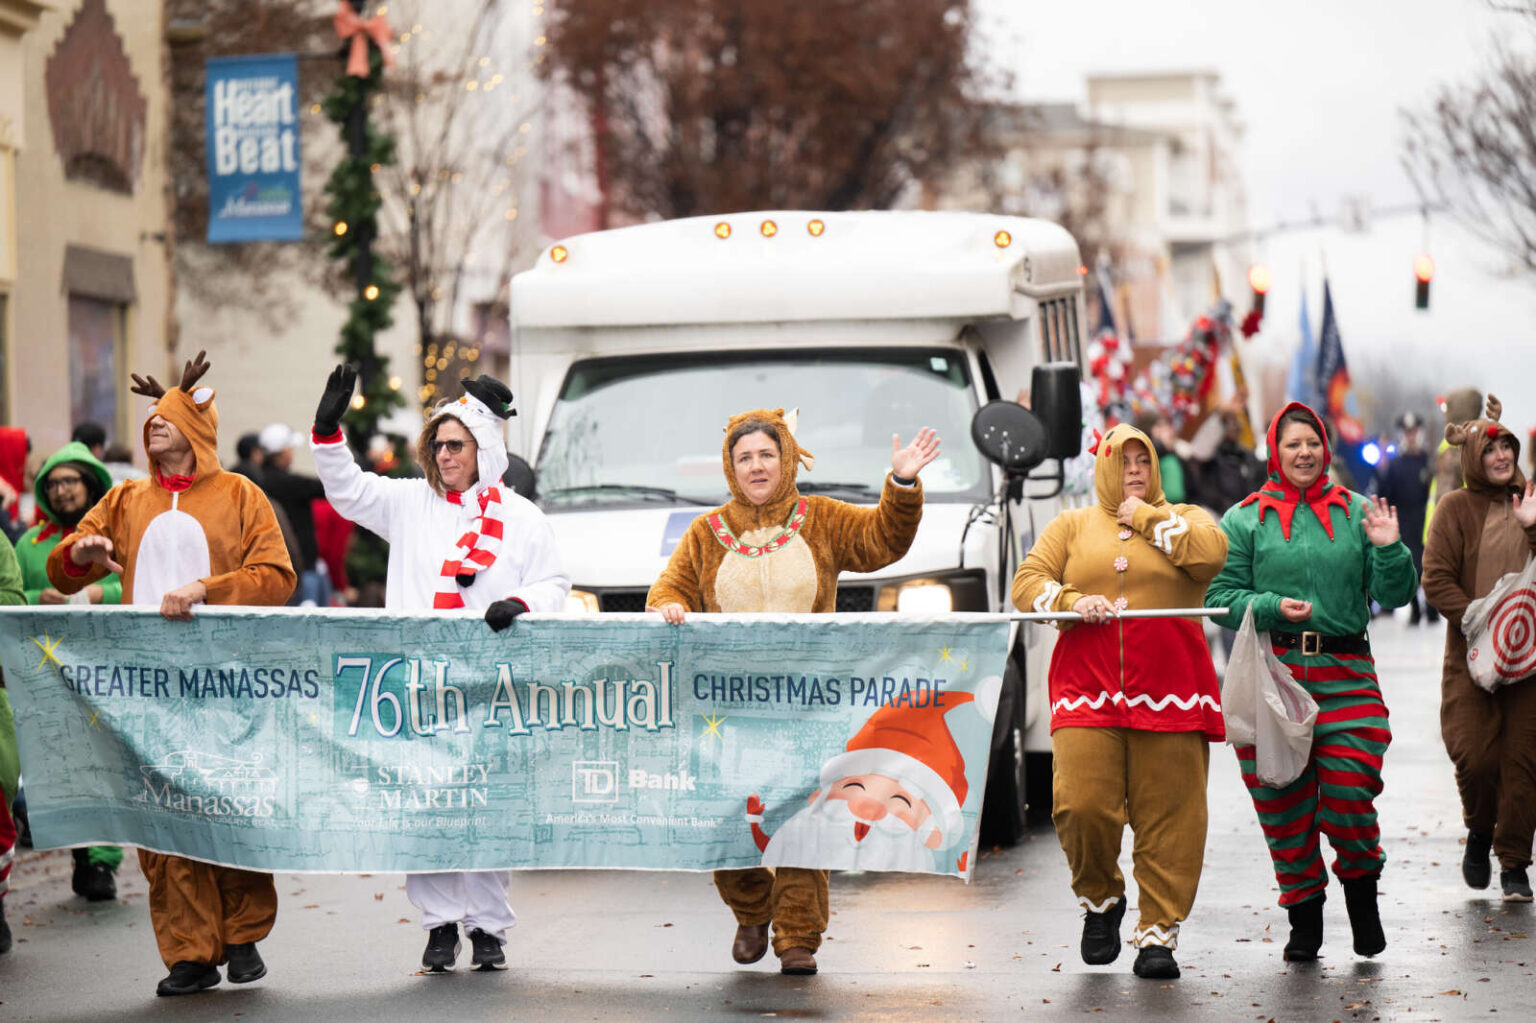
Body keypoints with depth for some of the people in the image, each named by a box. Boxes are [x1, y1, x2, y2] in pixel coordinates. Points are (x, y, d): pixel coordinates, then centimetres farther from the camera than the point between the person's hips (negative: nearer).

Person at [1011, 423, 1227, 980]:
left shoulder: (1183, 518, 16)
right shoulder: (1071, 526, 19)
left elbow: (1211, 552, -7)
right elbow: (1027, 582, 9)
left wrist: (1148, 517, 2)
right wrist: (1070, 602, -10)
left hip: (1168, 688, 0)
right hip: (1087, 683, 1)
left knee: (1168, 815, -5)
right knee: (1081, 804, -13)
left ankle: (1158, 934, 4)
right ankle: (1100, 898, 13)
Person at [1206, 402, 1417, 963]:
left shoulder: (1356, 514, 9)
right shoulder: (1245, 520, 6)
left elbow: (1395, 595, 8)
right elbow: (1221, 597, 4)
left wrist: (1388, 549, -9)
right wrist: (1272, 607, -12)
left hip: (1346, 676, 0)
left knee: (1349, 793, -8)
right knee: (1281, 801, 3)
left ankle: (1361, 885, 20)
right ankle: (1303, 910, 17)